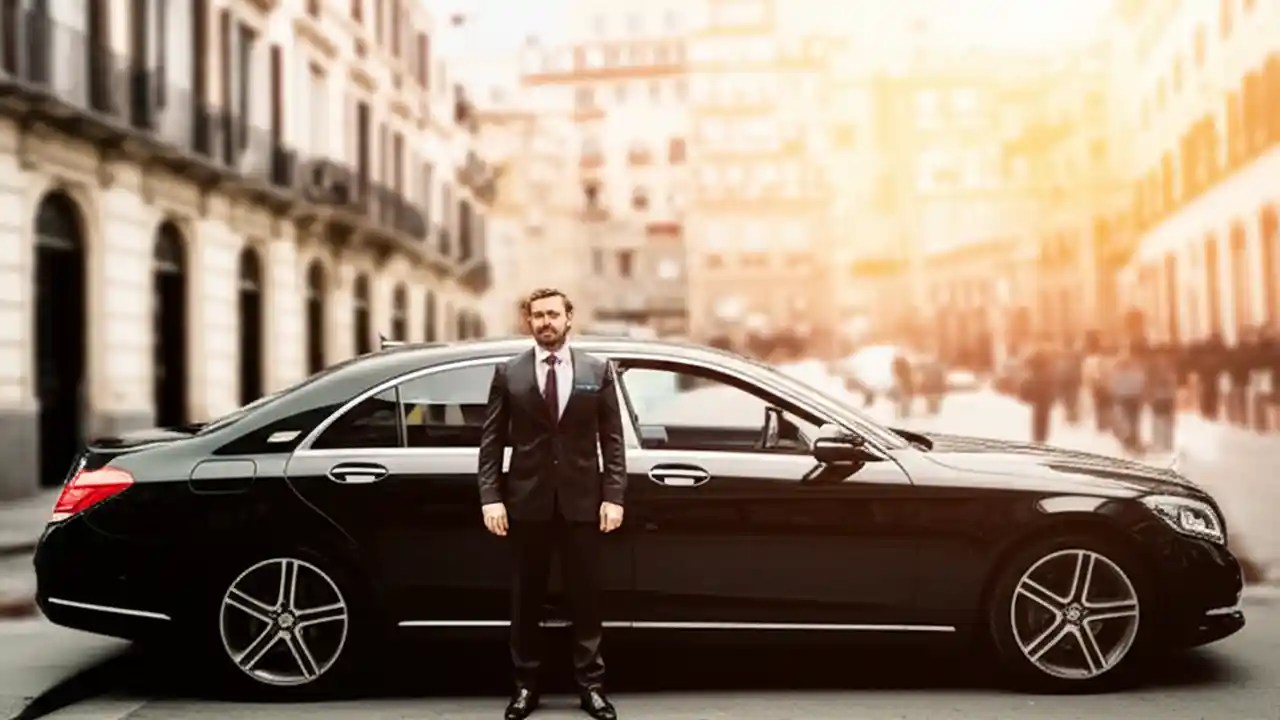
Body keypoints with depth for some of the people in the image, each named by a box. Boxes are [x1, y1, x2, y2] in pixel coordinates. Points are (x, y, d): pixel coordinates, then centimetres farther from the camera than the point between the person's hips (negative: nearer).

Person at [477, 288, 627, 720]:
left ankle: (590, 685, 14)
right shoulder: (508, 373, 3)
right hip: (527, 501, 0)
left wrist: (613, 496, -6)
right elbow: (492, 441, 2)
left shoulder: (598, 371, 5)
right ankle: (525, 685, 18)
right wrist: (491, 498, -8)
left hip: (583, 500, 0)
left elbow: (612, 440, 3)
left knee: (585, 596, 5)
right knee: (526, 598, 7)